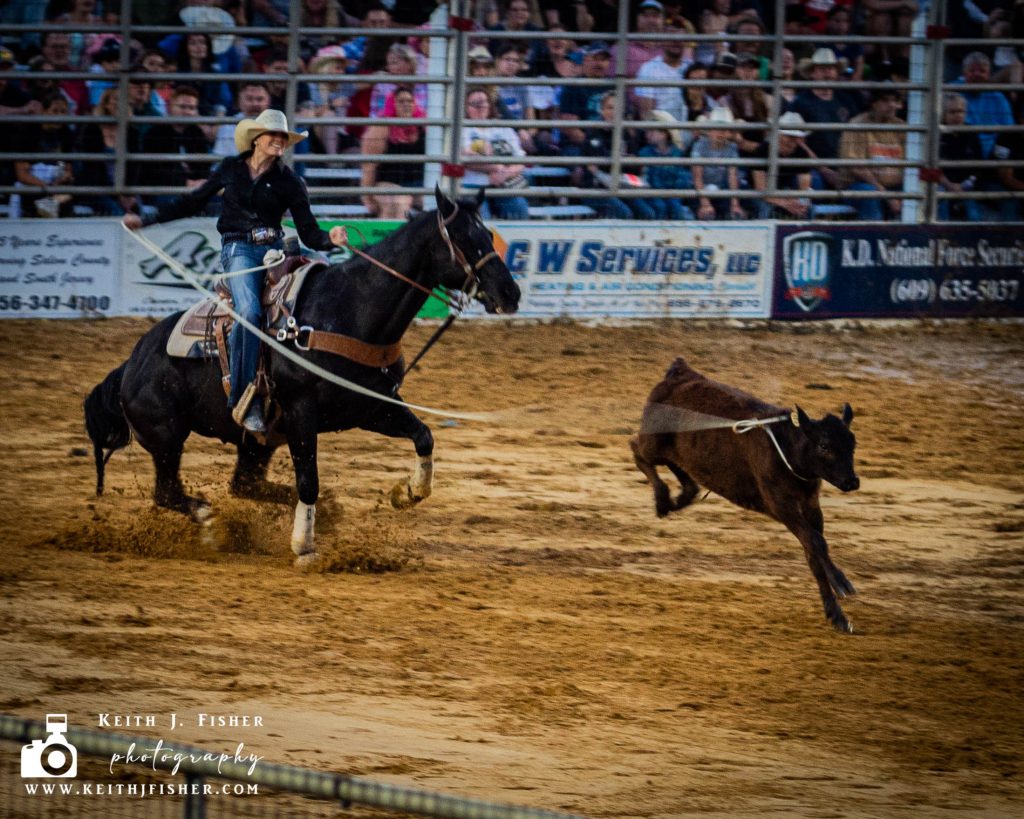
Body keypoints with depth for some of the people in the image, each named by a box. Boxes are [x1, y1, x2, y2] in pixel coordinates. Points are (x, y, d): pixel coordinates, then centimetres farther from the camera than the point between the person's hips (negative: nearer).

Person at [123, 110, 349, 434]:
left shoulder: (287, 181, 8)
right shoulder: (231, 169, 9)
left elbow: (308, 232, 6)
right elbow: (193, 202, 19)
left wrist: (330, 239, -17)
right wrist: (146, 220, 17)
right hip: (239, 249, -3)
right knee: (249, 310, -30)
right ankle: (244, 401, -32)